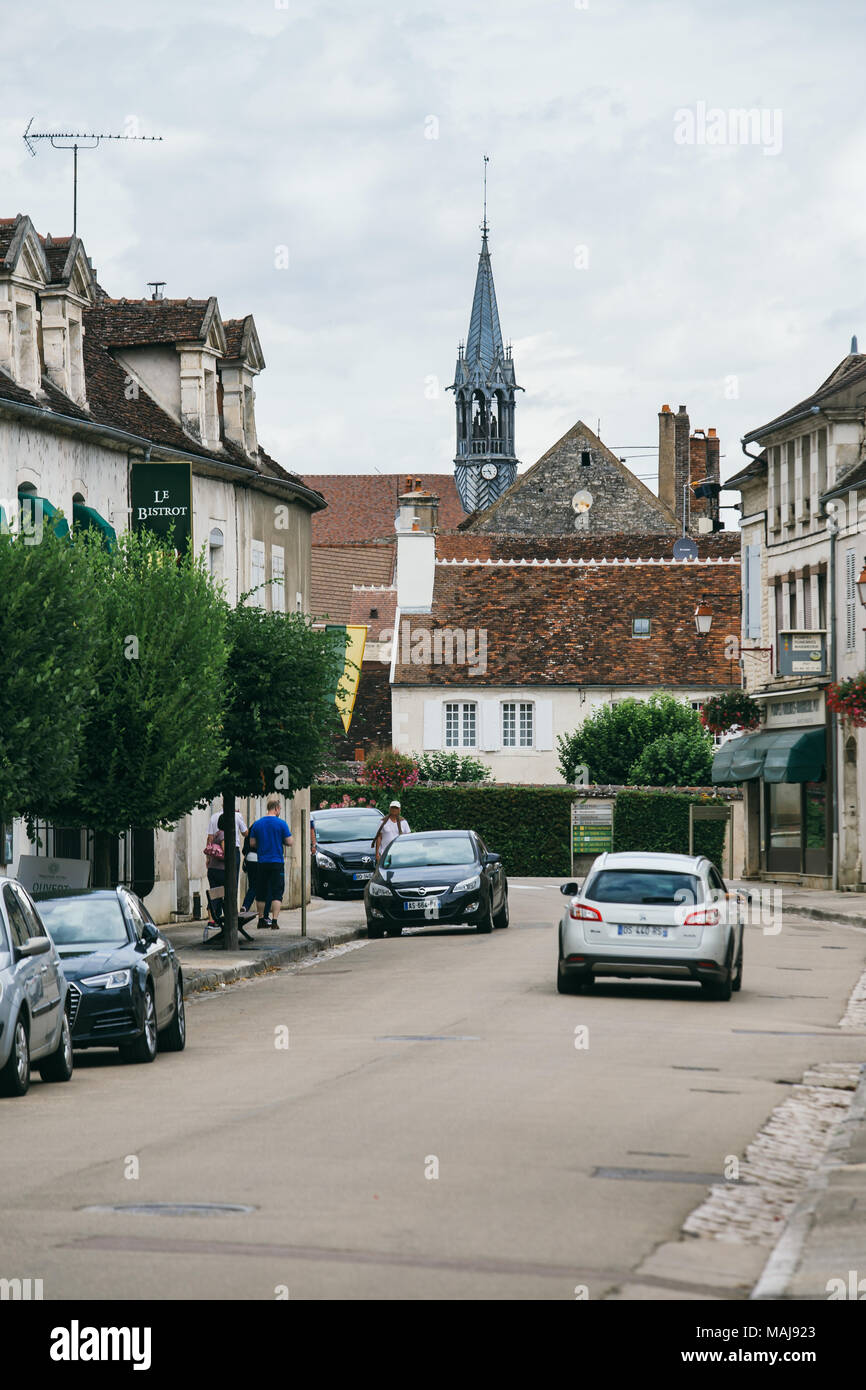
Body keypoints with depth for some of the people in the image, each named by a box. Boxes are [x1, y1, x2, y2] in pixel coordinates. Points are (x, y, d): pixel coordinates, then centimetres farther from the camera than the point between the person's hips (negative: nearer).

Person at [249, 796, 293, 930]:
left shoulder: (257, 824, 3)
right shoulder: (281, 823, -7)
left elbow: (252, 843, 6)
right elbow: (289, 842, -5)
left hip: (261, 862, 3)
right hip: (277, 862, -3)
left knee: (261, 893, 12)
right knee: (277, 893, -1)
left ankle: (261, 920, 17)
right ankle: (274, 921, -9)